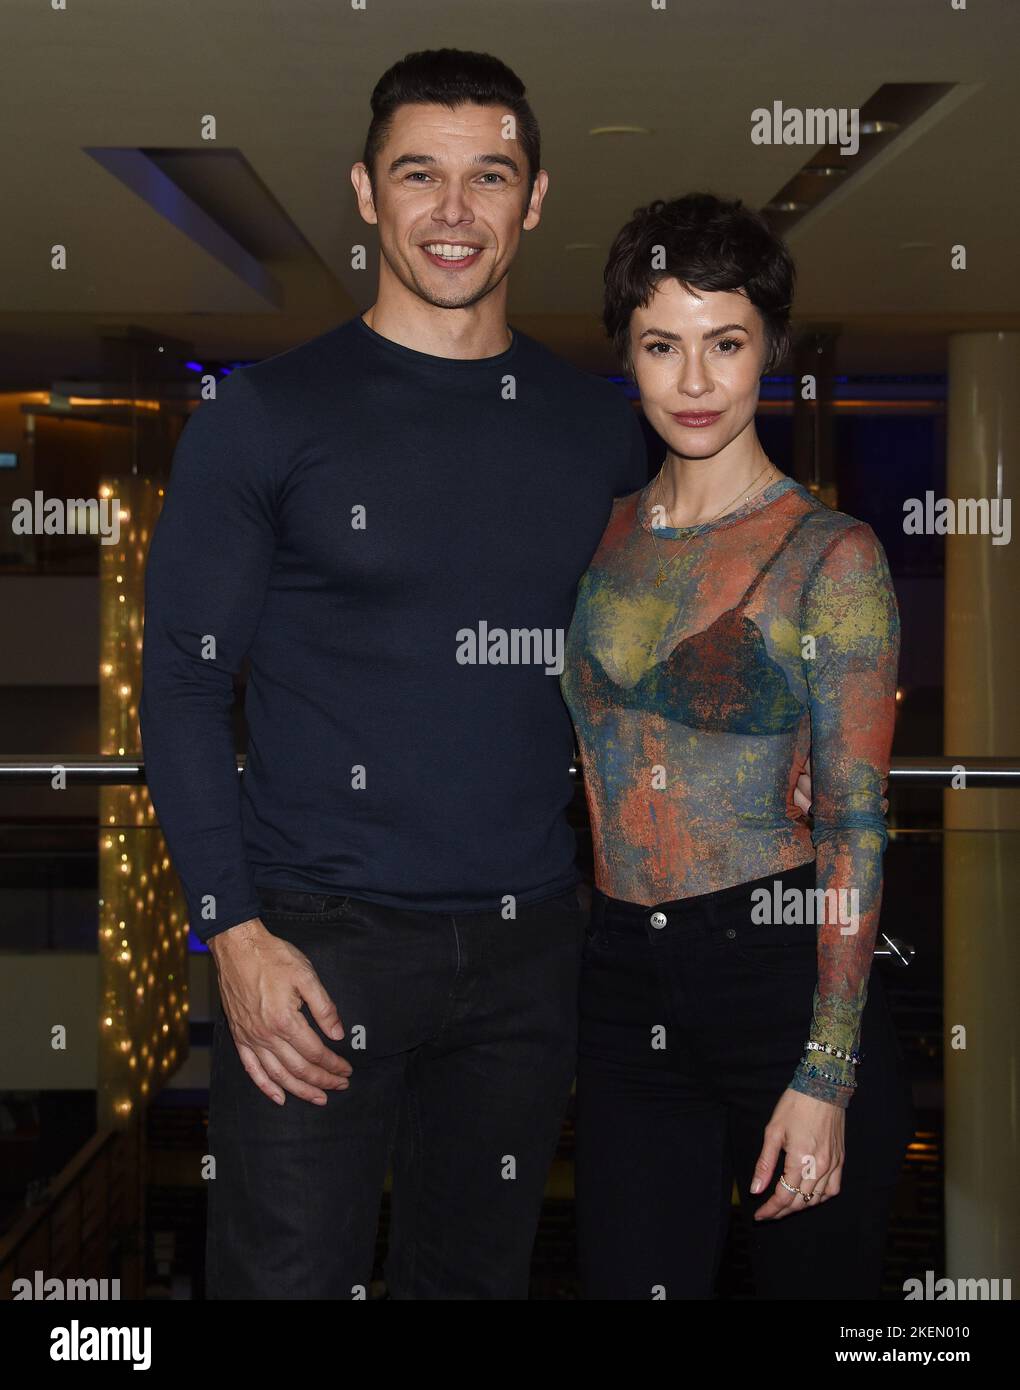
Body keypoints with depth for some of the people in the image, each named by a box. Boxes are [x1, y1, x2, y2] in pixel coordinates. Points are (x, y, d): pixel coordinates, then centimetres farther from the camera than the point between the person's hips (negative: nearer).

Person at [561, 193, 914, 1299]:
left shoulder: (830, 554, -8)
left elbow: (857, 822, -10)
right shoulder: (605, 532, 8)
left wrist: (826, 1076, -14)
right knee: (628, 1280, 8)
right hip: (624, 984, 4)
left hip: (782, 965, -4)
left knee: (814, 1276, 10)